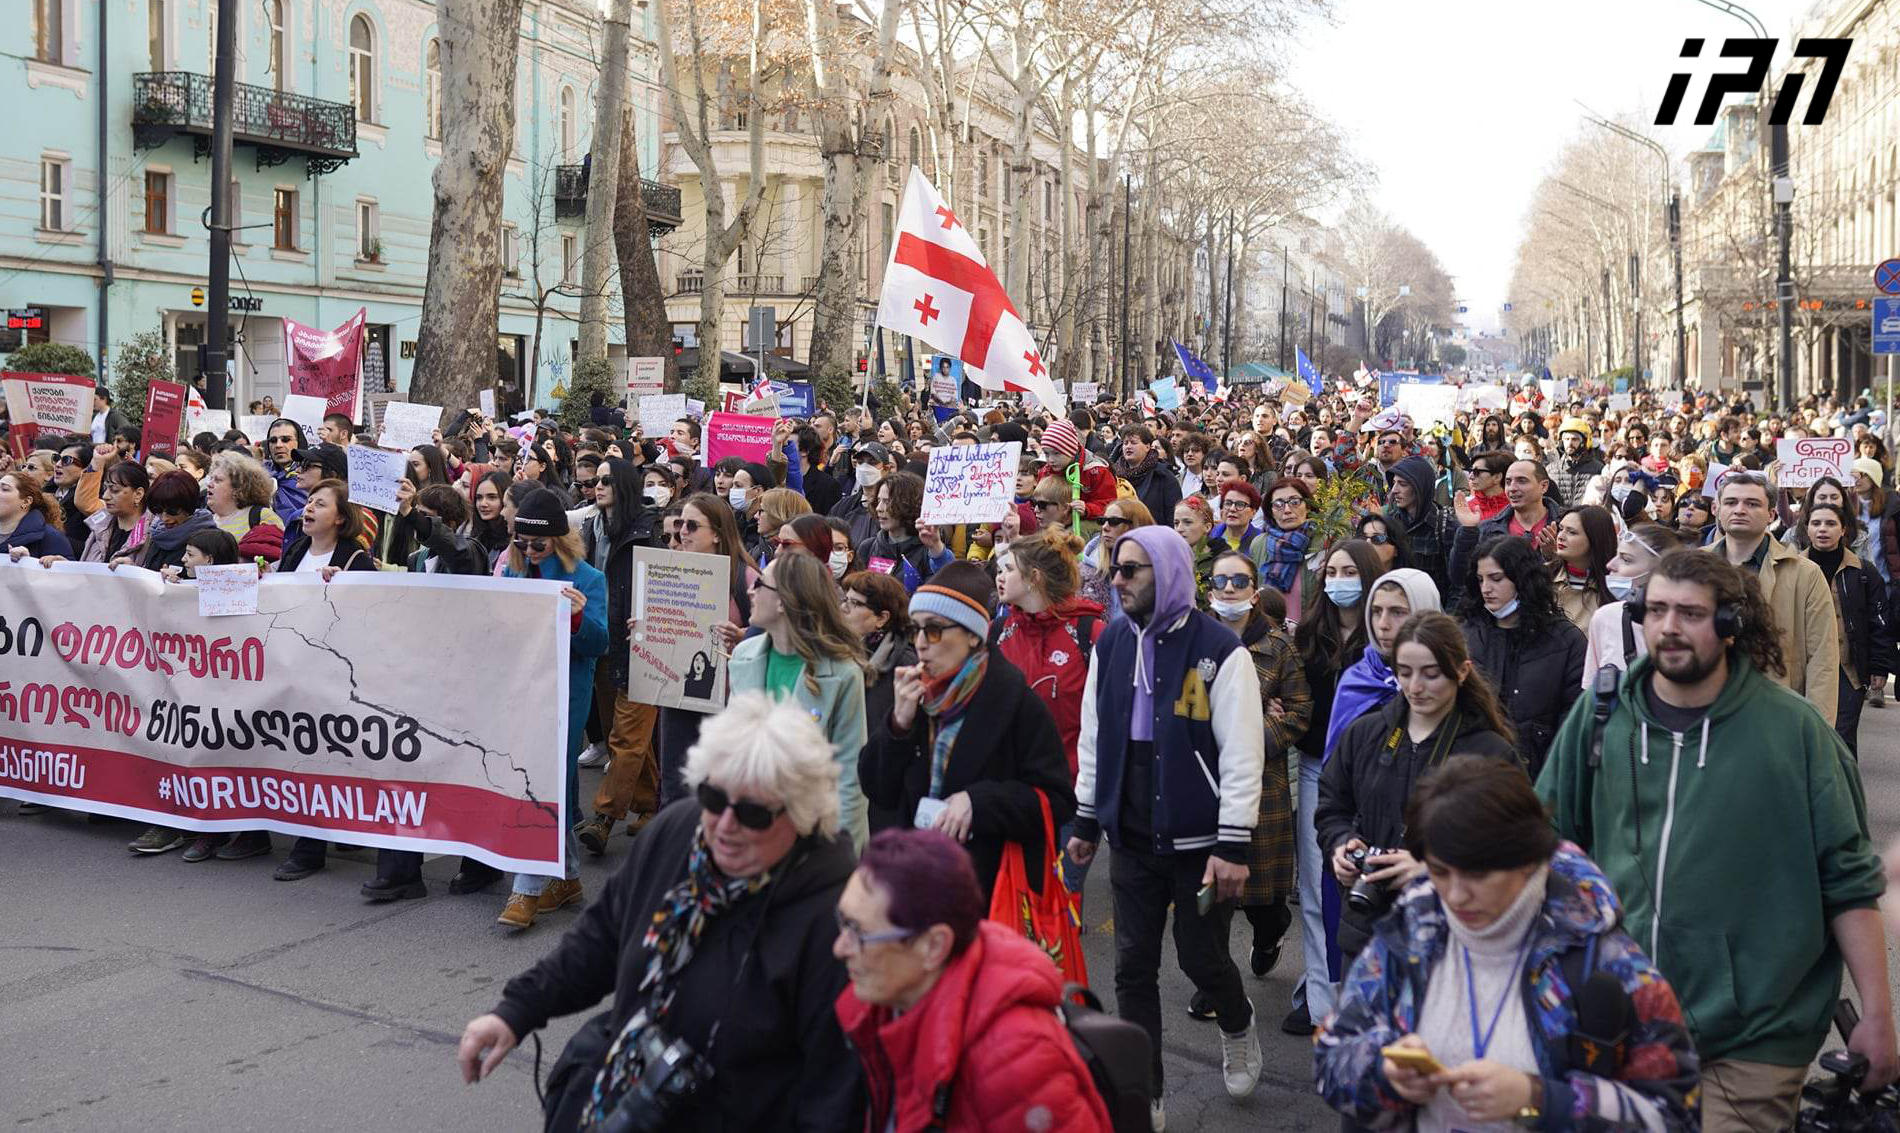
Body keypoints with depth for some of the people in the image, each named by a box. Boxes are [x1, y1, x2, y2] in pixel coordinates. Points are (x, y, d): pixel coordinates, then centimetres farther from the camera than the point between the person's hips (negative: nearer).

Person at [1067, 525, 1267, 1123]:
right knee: (1133, 966, 7)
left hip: (1199, 841, -5)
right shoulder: (1112, 642, 4)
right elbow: (1094, 738, 12)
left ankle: (1238, 1029, 40)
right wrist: (1086, 821, 13)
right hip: (1132, 838, 5)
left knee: (1201, 957, 7)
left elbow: (1242, 755, -15)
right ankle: (1146, 1096, 20)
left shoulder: (1219, 649, -13)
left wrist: (1233, 846, -17)